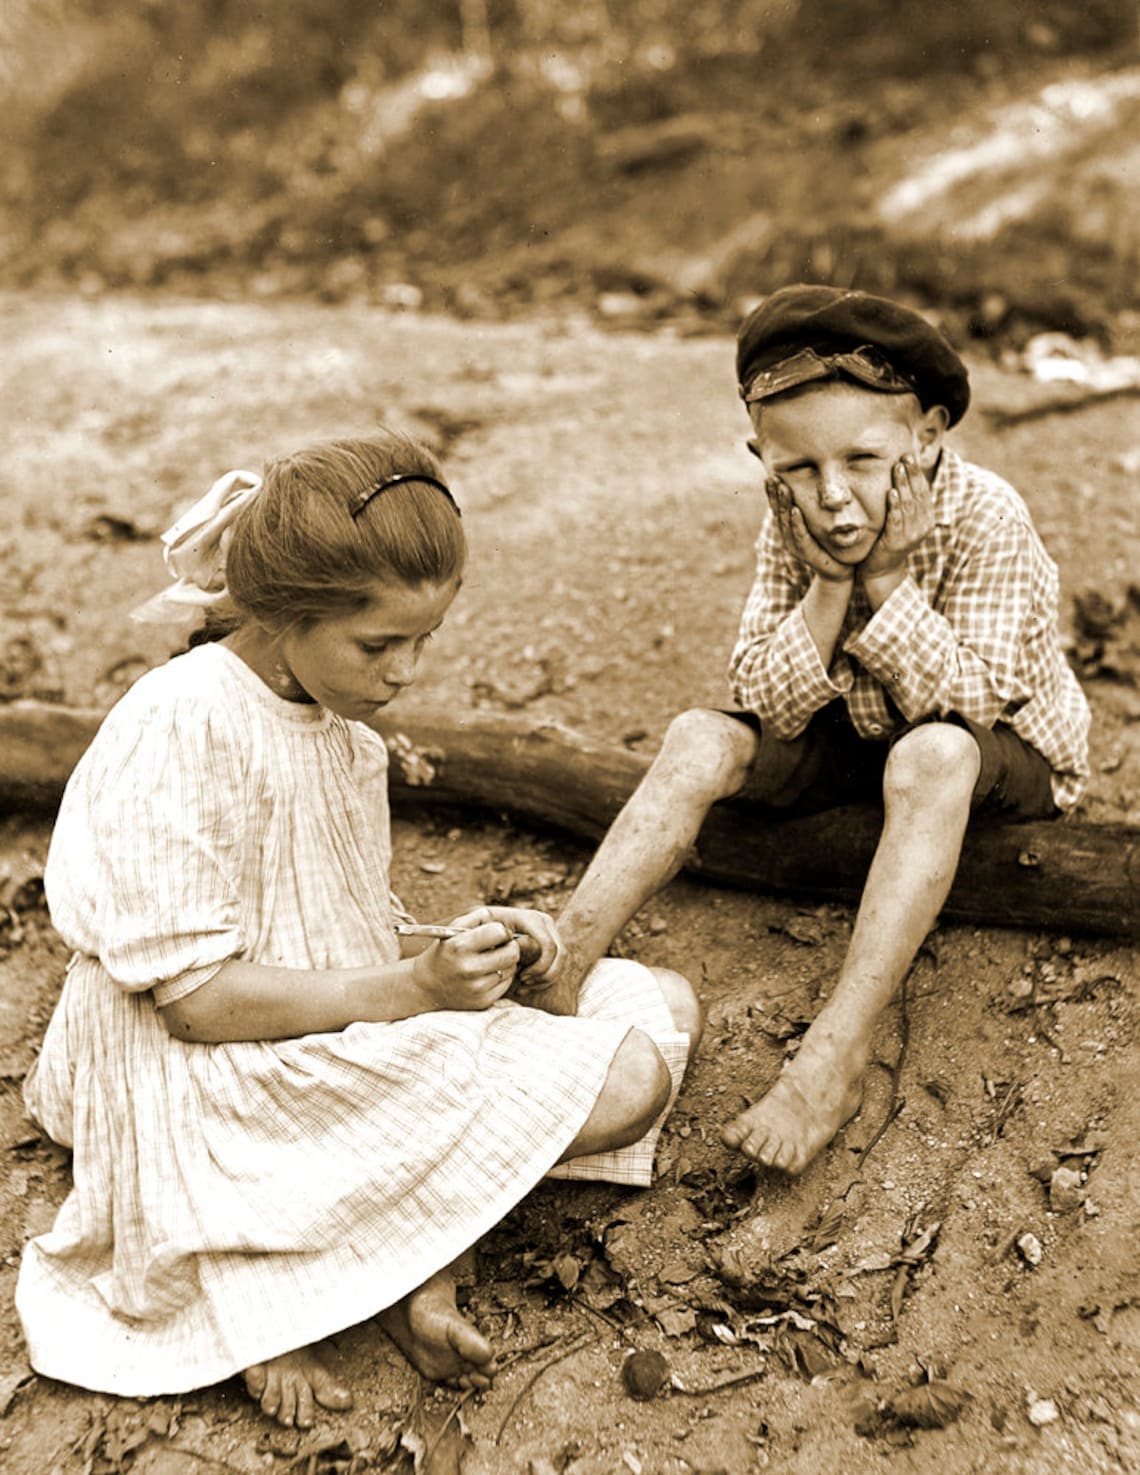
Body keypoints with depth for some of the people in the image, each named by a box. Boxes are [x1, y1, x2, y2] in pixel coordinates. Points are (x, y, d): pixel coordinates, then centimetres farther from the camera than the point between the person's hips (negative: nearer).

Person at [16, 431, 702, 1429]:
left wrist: (455, 946, -6)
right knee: (625, 1082, -19)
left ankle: (419, 1268, -11)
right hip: (224, 1088, -9)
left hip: (347, 1038, 9)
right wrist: (411, 987, -21)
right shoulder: (182, 728, -19)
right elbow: (195, 996, -21)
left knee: (666, 1005, 2)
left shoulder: (339, 721, 9)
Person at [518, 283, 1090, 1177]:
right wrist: (828, 585, -30)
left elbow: (962, 703, -28)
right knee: (700, 739, -20)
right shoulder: (793, 526, -14)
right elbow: (767, 707, -18)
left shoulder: (987, 520, -25)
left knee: (929, 754, -39)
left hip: (1008, 752, -4)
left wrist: (887, 576, -35)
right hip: (856, 742, 4)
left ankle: (836, 1059, -38)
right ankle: (554, 979, -22)